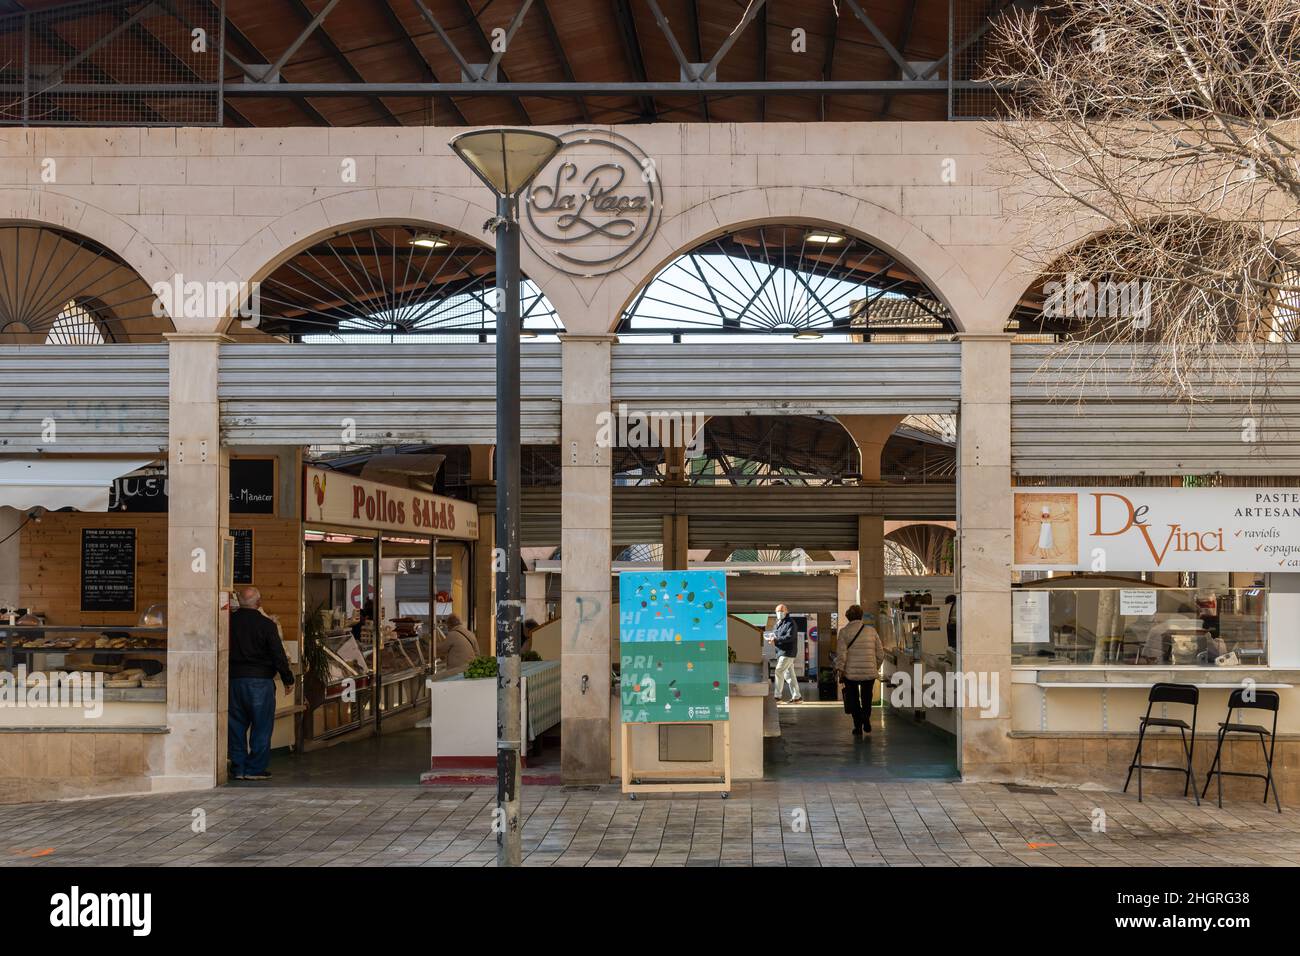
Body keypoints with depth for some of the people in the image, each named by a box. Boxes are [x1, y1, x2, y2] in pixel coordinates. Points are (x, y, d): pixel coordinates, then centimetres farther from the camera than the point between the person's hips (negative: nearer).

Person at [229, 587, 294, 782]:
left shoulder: (229, 621, 2)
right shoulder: (266, 625, -9)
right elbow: (278, 655, -7)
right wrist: (288, 679, 2)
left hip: (233, 678, 4)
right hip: (259, 679, -4)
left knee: (236, 726, 10)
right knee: (261, 726, 3)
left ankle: (238, 768, 12)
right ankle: (255, 769, 2)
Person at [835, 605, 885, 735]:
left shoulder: (844, 631, -5)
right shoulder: (871, 630, 3)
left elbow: (841, 653, -11)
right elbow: (880, 653, 6)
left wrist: (840, 668, -3)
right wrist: (876, 667, 19)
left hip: (851, 672, -2)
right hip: (869, 671, 2)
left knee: (854, 700, 11)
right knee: (867, 698, 19)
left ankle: (858, 727, 9)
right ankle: (866, 717, -4)